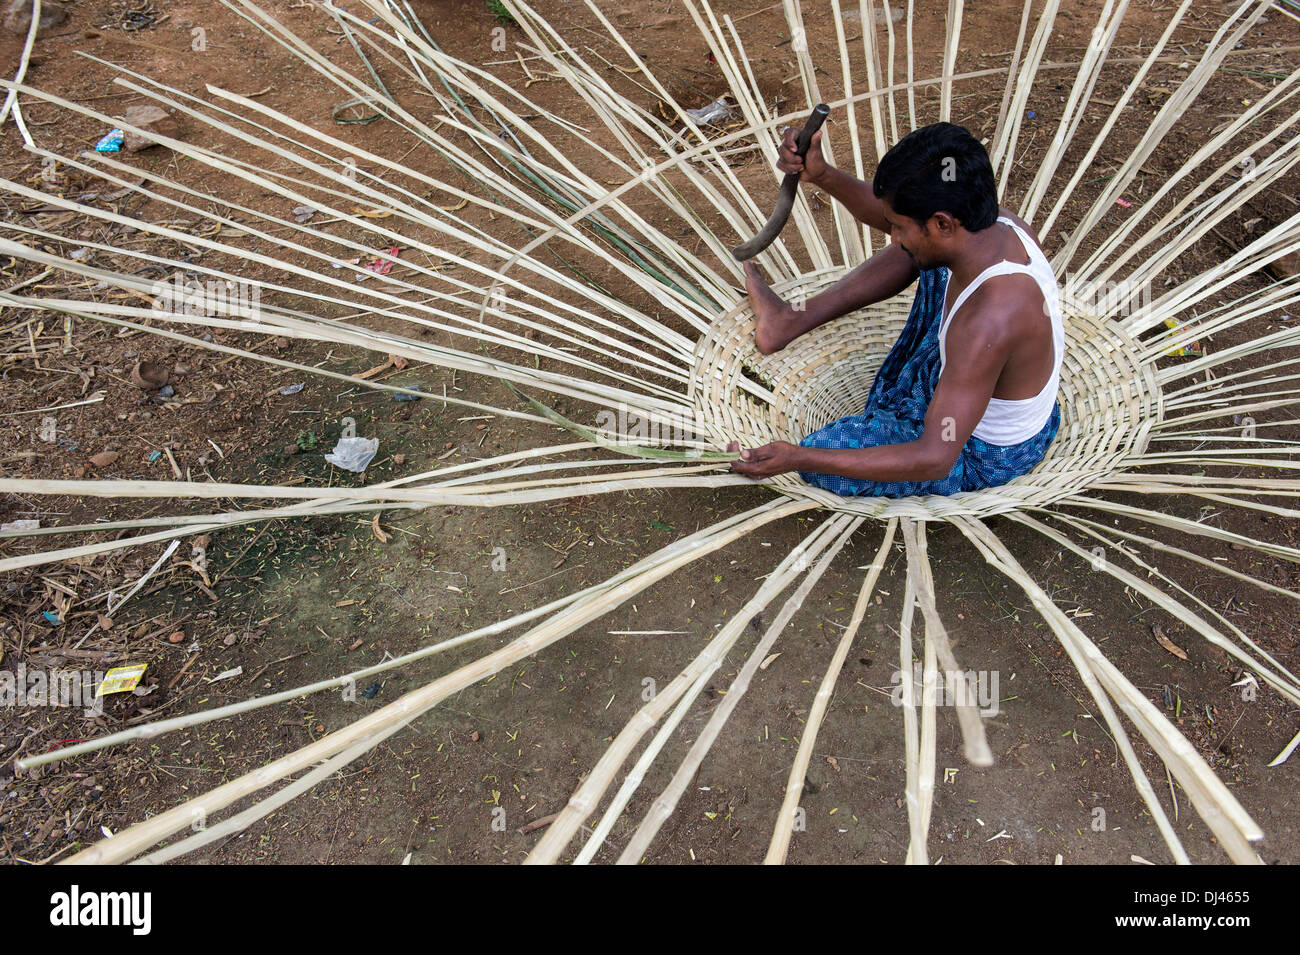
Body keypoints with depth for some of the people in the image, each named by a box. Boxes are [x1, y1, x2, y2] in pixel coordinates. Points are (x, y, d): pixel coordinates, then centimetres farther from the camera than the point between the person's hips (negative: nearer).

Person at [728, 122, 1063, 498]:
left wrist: (797, 459, -40)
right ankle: (792, 320, 11)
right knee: (916, 251, 6)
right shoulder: (996, 221, -17)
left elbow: (934, 459, -39)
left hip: (983, 454, -8)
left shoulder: (987, 320, -42)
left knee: (813, 458, -13)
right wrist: (821, 175, -17)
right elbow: (887, 215, 1)